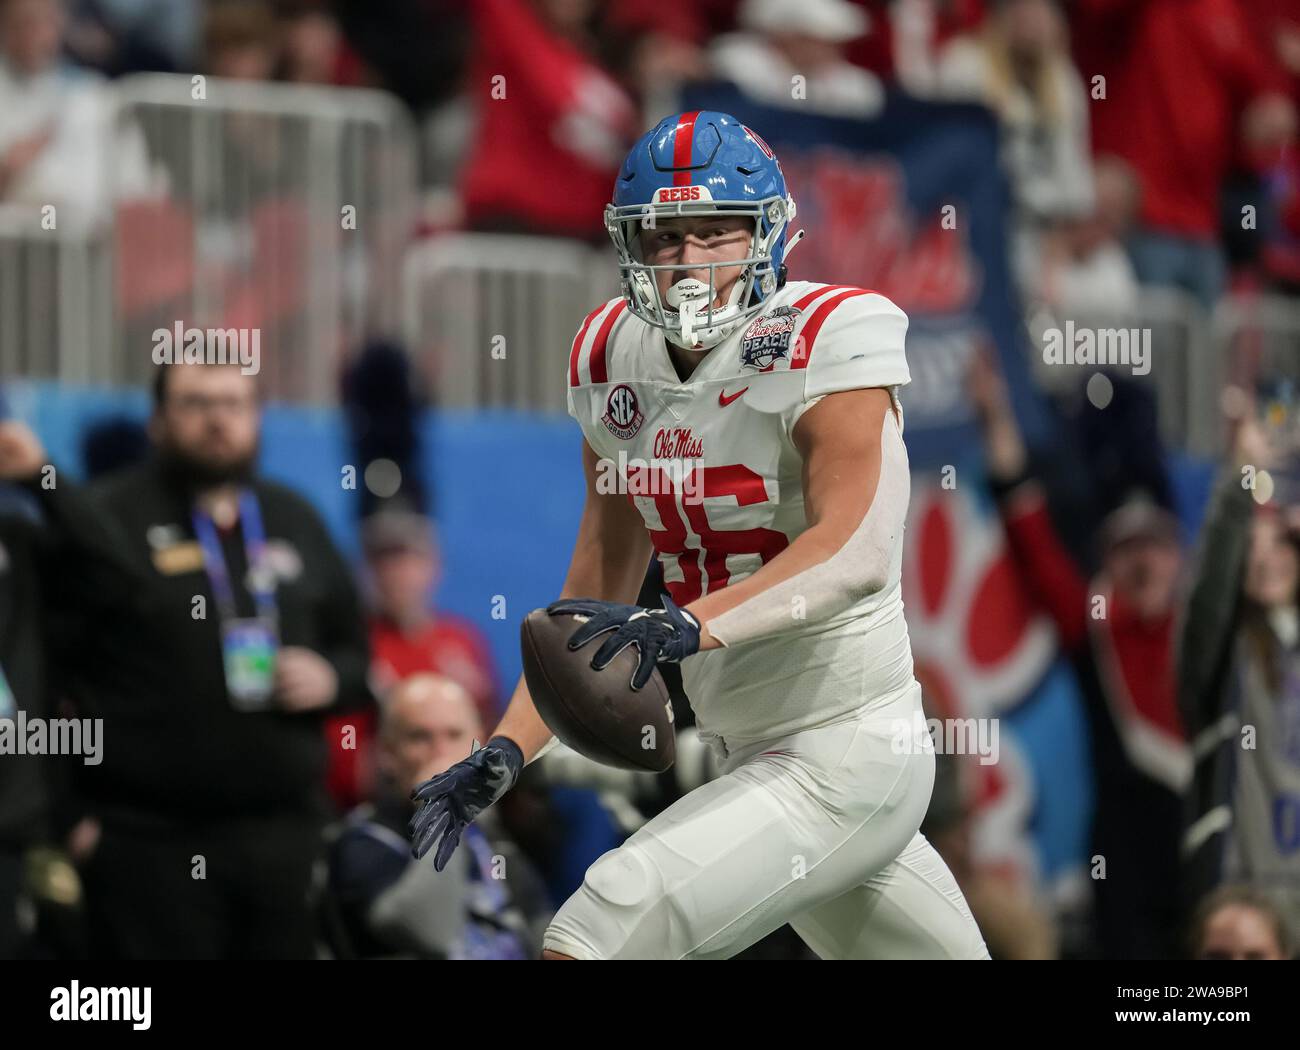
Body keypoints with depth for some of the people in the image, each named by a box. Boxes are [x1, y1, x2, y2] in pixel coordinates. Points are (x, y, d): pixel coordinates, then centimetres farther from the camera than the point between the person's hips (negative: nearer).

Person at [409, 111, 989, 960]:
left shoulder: (823, 347, -16)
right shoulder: (618, 360, 6)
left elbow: (857, 552, -31)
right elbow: (596, 603, 11)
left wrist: (690, 625, -44)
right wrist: (506, 753, 0)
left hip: (844, 764, -8)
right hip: (755, 759, 8)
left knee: (602, 928, -19)